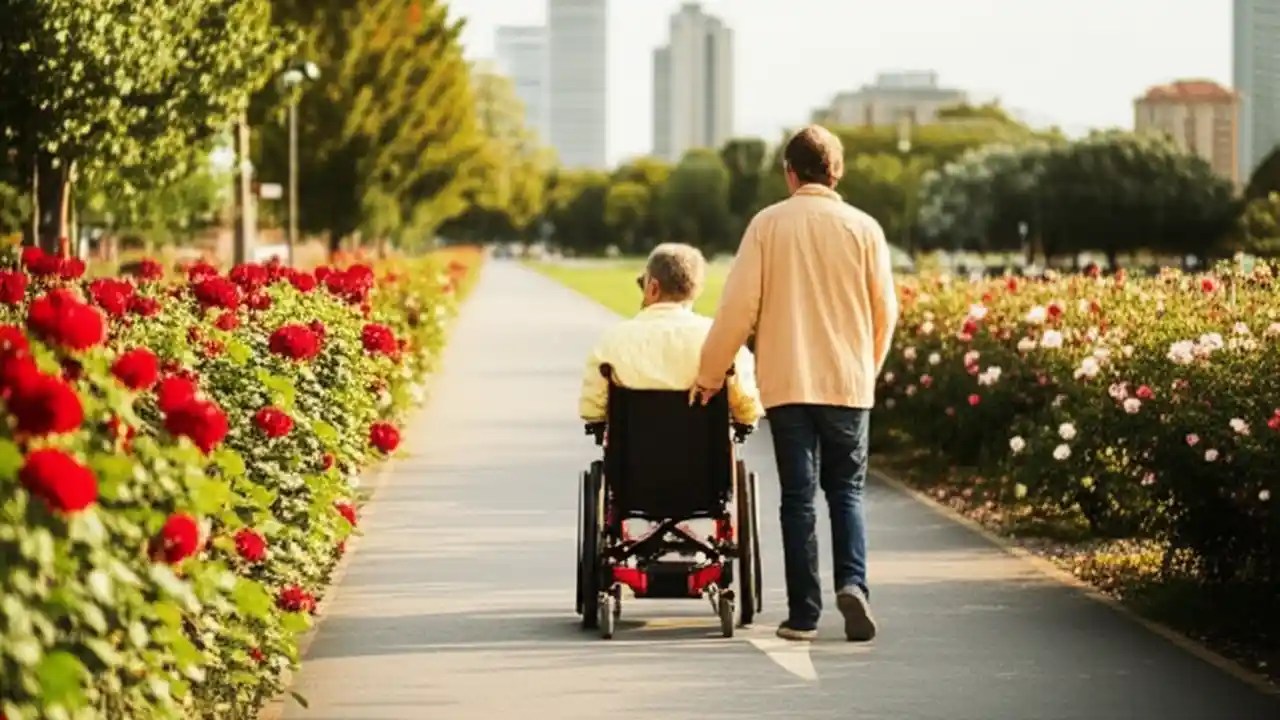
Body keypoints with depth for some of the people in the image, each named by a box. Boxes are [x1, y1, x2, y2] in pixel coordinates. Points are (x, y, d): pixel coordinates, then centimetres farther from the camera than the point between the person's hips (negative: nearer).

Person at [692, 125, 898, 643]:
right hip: (849, 384, 1)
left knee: (798, 496, 5)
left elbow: (738, 306, -4)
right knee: (847, 490, 12)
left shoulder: (768, 224, -3)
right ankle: (852, 583, -11)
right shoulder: (864, 228, 0)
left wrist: (709, 375, 6)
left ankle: (803, 614, 4)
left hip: (787, 384, -1)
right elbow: (885, 310, 4)